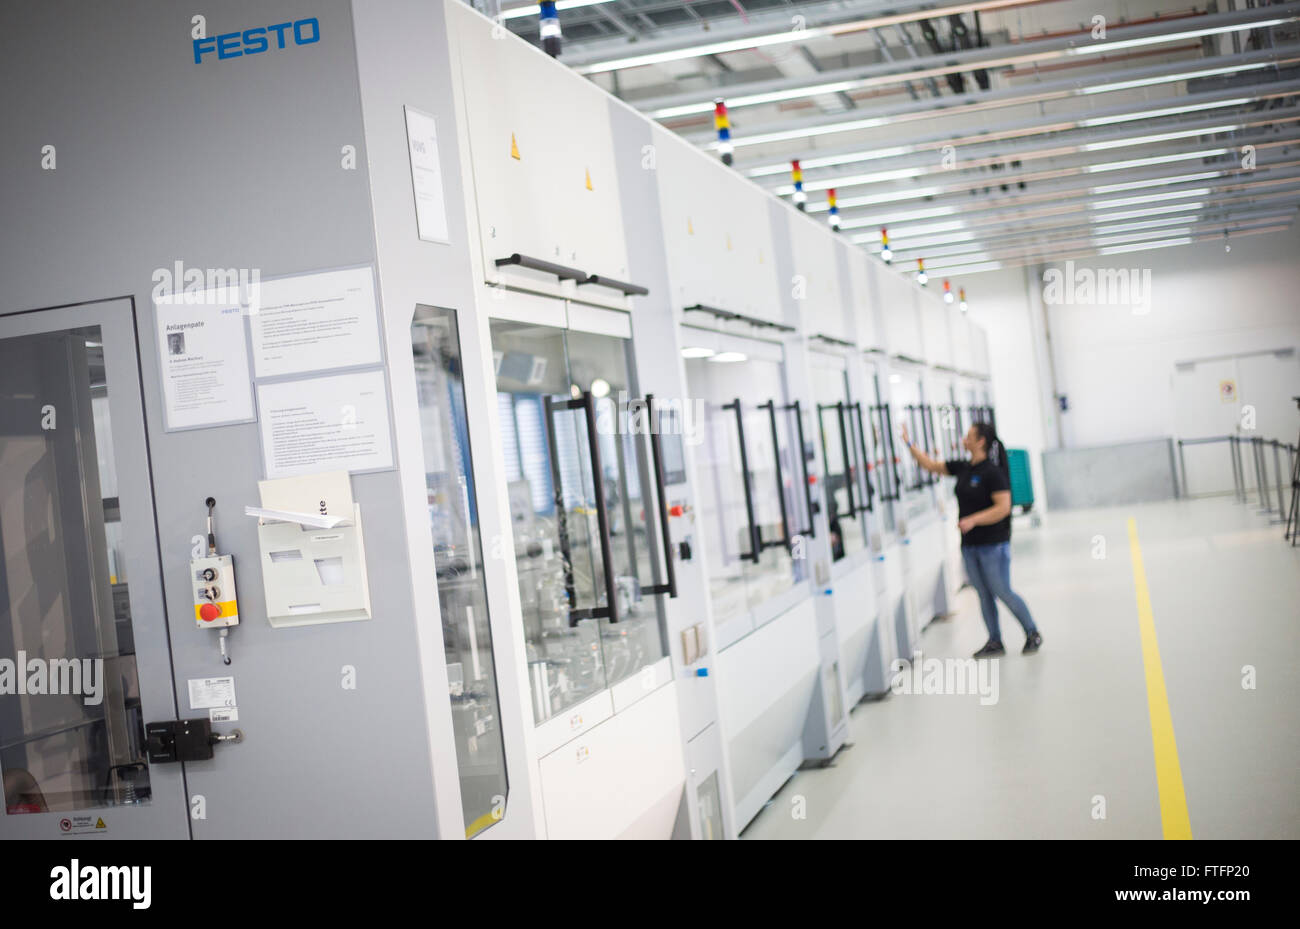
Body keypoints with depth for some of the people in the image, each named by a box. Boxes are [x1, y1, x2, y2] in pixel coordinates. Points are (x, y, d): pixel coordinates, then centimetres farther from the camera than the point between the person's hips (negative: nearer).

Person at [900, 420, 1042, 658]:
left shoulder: (993, 472, -15)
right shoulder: (962, 468, 7)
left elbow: (1003, 507, -19)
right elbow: (931, 465, 17)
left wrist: (973, 520, -25)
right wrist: (909, 444, 12)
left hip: (993, 544, -7)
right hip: (969, 544, 7)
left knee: (1003, 592, -3)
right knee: (984, 594, 10)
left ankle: (1033, 634, 14)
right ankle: (994, 642, 18)